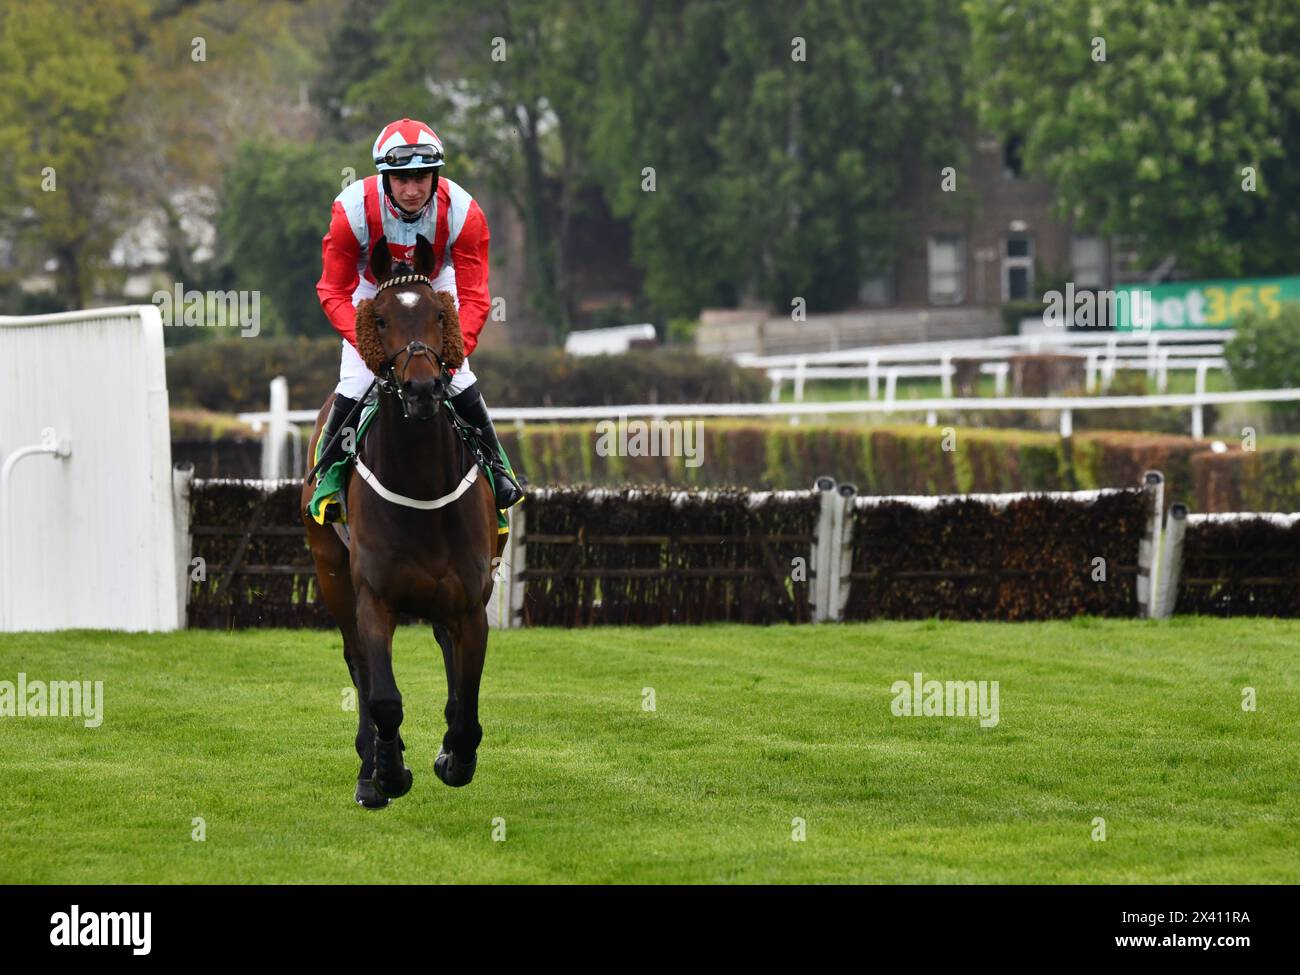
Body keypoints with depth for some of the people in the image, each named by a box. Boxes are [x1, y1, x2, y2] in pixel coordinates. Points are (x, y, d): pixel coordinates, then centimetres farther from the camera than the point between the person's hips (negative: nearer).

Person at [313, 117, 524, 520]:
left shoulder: (462, 211, -31)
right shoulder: (353, 210, -34)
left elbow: (474, 298, -25)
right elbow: (334, 291, -26)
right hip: (370, 292, -1)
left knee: (459, 382, -8)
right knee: (353, 387, -12)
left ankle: (496, 469, 14)